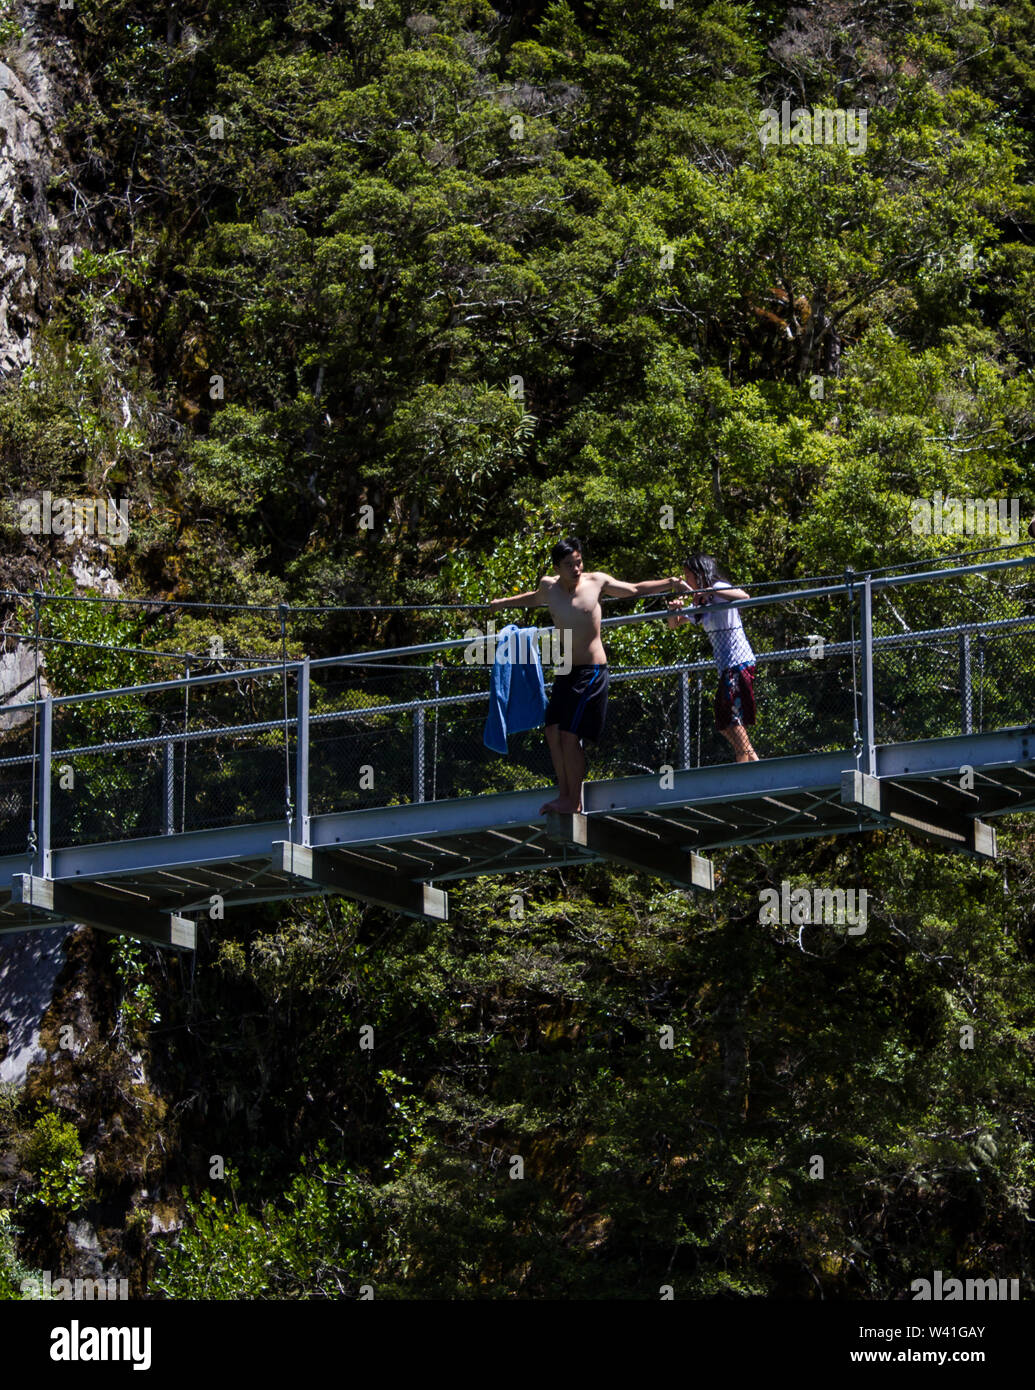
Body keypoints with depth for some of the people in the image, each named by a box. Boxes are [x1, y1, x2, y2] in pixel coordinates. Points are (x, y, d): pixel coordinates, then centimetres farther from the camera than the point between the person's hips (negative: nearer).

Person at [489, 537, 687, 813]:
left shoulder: (597, 581, -8)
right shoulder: (548, 586, 4)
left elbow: (635, 590, 6)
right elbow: (535, 599, 30)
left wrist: (669, 584, -4)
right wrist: (503, 603, 42)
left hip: (591, 671, -6)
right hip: (566, 671, 6)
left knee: (570, 734, -11)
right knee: (553, 731, 4)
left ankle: (574, 801, -4)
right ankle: (564, 795, 13)